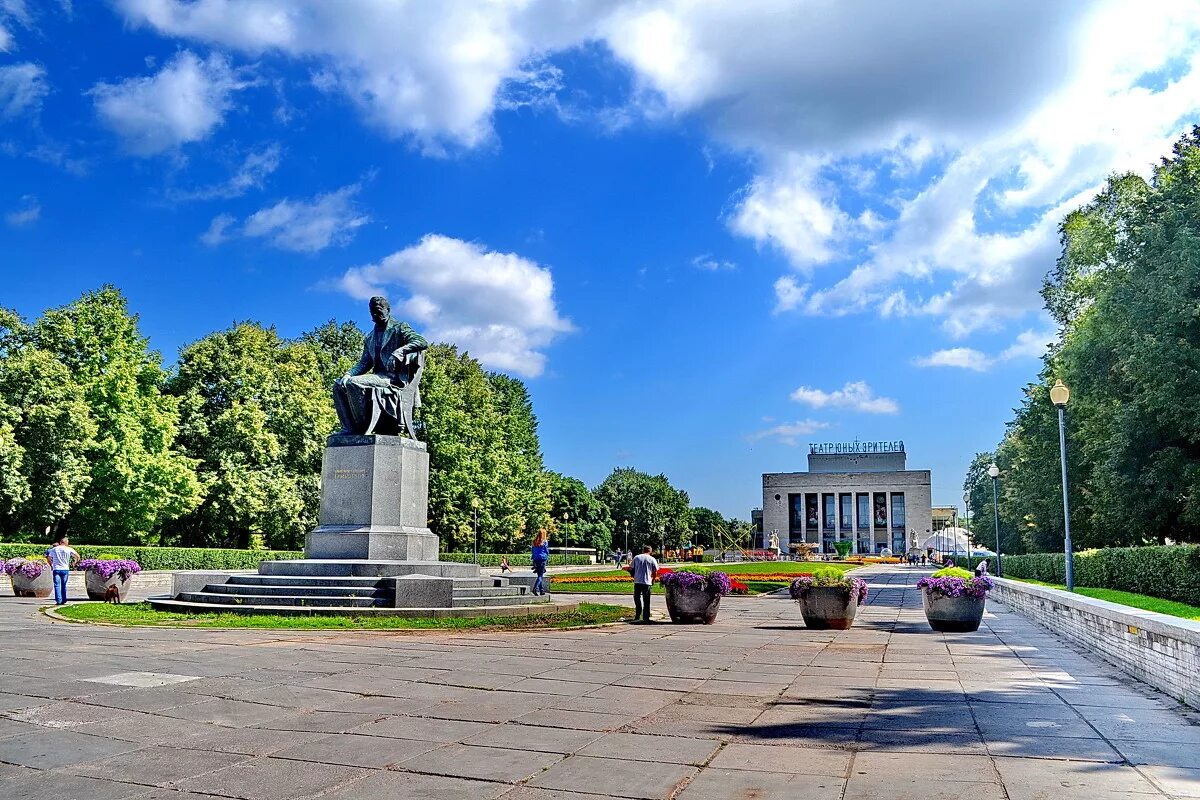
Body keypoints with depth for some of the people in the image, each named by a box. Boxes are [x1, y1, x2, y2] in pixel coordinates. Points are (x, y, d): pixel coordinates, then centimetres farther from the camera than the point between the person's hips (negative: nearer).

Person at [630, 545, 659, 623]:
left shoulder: (636, 558, 4)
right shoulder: (652, 559, 1)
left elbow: (631, 569, 6)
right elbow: (655, 572, 0)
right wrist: (653, 580, 17)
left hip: (637, 581, 1)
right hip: (647, 582, -1)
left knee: (637, 598, 15)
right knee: (646, 601, 7)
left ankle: (637, 615, 7)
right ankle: (646, 618, 8)